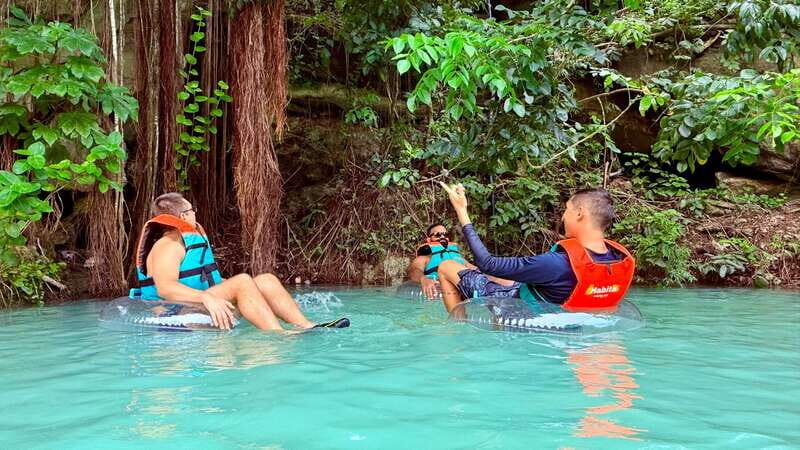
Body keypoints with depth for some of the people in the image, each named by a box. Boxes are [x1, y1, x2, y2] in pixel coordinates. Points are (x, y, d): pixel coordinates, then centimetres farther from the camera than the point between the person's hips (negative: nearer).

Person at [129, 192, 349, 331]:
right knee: (242, 281, -30)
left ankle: (307, 326, -16)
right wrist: (206, 298, -39)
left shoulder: (194, 239, 25)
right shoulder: (168, 245, -9)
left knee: (267, 280, -1)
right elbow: (165, 288, -26)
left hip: (203, 304, 10)